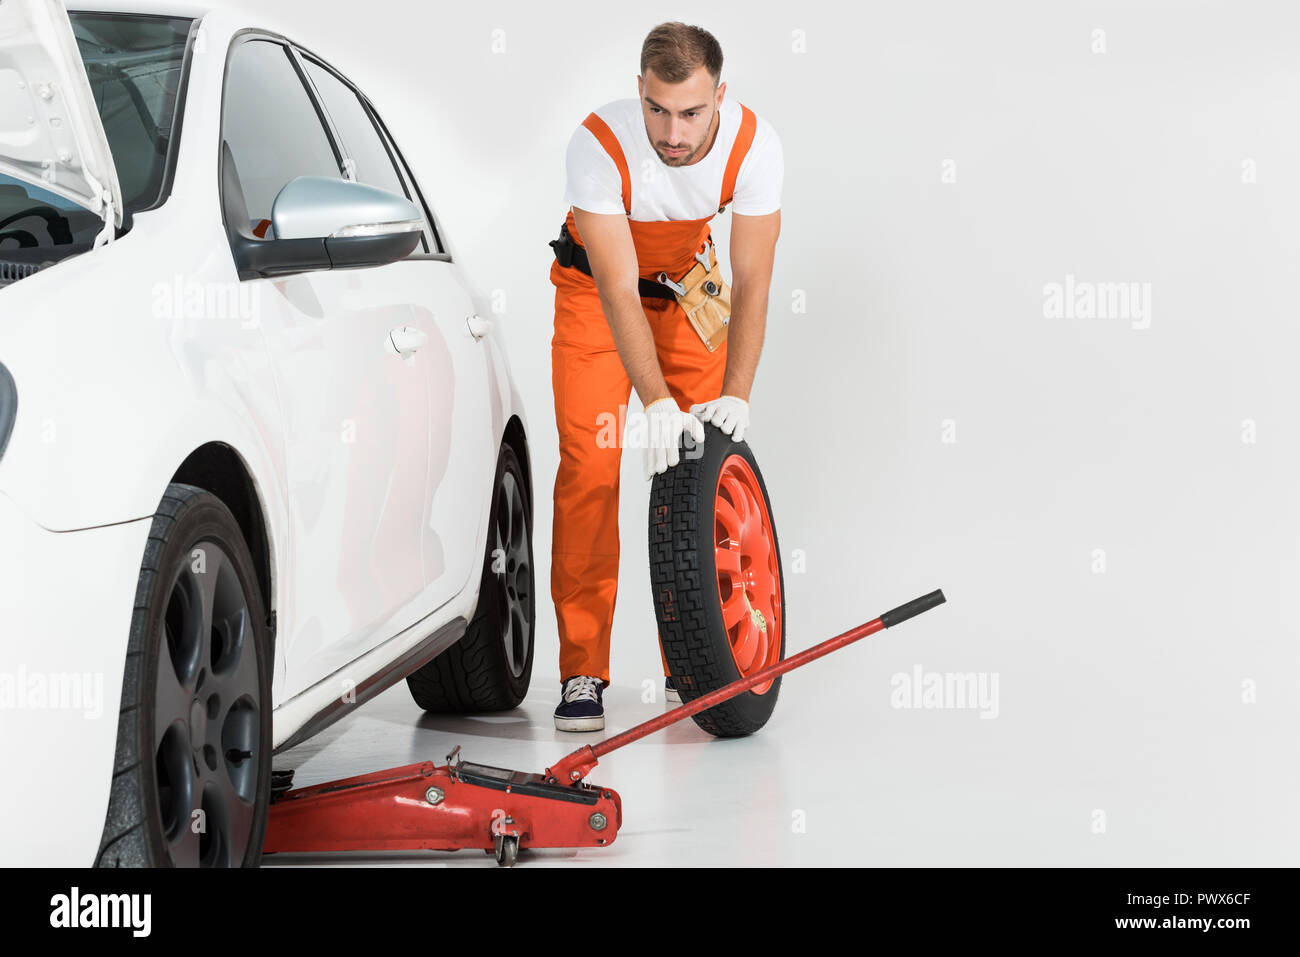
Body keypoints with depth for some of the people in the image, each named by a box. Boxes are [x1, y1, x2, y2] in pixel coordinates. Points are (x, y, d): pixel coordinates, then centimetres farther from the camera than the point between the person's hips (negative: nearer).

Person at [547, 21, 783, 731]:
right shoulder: (599, 144, -35)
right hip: (595, 285, -2)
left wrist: (735, 397, -35)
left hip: (687, 282, 2)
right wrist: (655, 402, -45)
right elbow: (618, 290, -36)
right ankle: (582, 673, -8)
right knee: (589, 465, -12)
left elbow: (752, 281, -25)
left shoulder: (753, 145, -29)